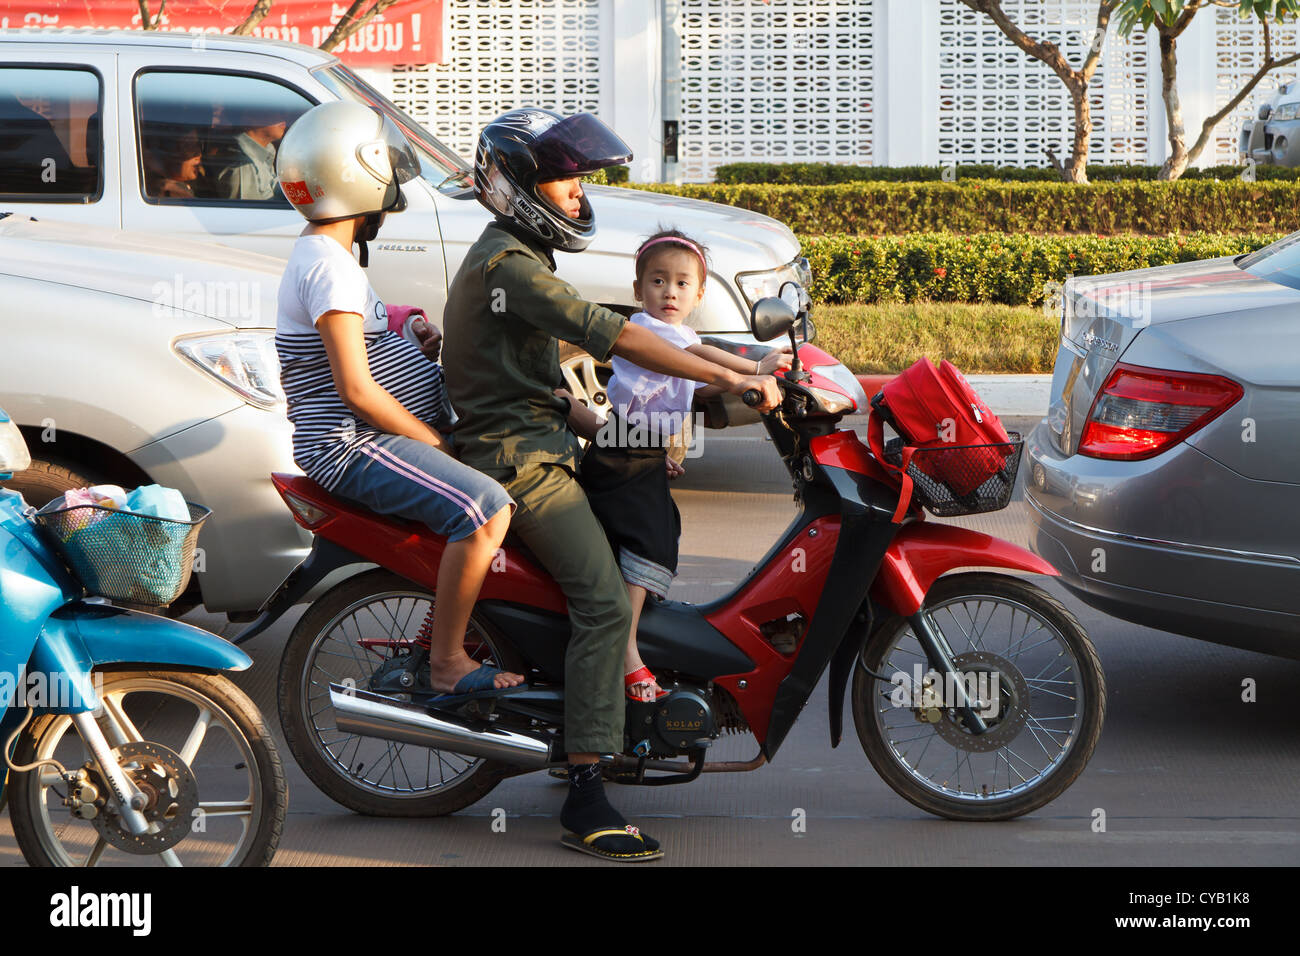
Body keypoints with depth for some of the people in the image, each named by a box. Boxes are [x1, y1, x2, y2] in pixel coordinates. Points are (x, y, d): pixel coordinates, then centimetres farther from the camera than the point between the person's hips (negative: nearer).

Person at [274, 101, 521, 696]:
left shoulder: (320, 254, 15)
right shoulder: (329, 266, -18)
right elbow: (357, 390, -22)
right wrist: (438, 445, -16)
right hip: (354, 445, -11)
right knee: (485, 506, -28)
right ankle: (447, 663, -22)